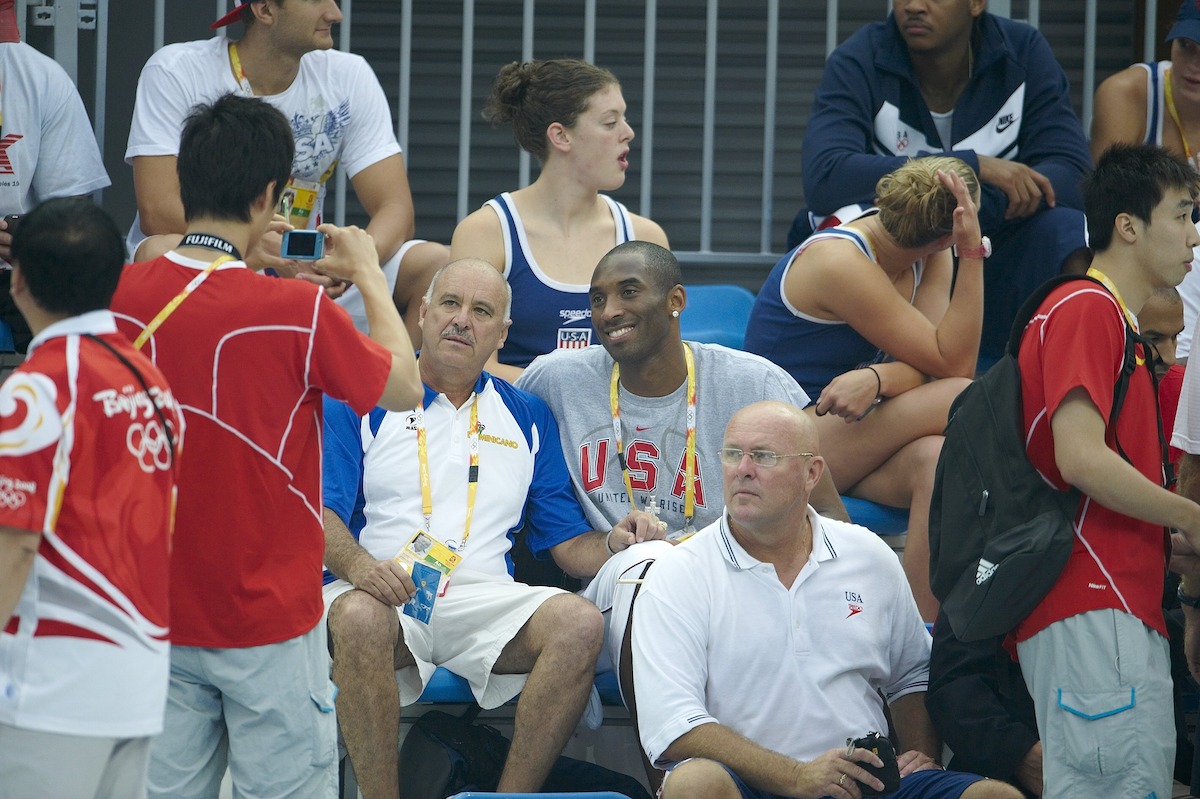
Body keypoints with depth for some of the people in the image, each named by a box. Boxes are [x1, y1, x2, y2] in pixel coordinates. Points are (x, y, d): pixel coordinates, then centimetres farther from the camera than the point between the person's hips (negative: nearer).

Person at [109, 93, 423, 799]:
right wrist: (368, 273, 12)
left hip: (156, 610, 5)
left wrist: (238, 255, 20)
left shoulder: (119, 296, -4)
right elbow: (404, 388, -1)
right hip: (267, 620, -4)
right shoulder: (297, 311, -16)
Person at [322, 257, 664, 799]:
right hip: (383, 594, -3)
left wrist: (615, 544, -6)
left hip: (485, 602, 3)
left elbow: (566, 541, 18)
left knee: (579, 623, -27)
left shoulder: (526, 419, 21)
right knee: (359, 617, -39)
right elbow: (322, 512, 0)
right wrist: (358, 566, -22)